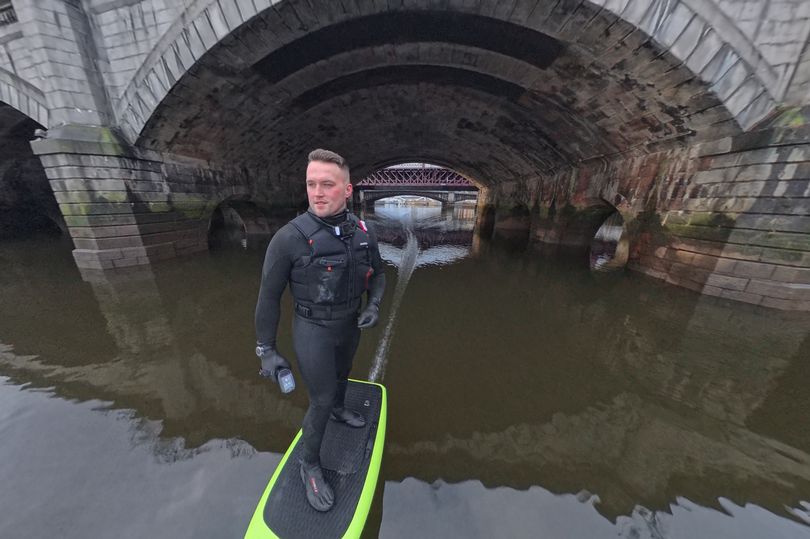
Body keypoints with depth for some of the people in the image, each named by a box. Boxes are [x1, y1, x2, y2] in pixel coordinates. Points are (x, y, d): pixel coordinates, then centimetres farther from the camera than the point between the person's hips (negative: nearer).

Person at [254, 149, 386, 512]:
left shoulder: (363, 233, -9)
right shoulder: (290, 238, -23)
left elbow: (377, 275, 4)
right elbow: (269, 296, -13)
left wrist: (373, 306, -13)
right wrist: (266, 350, -9)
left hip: (350, 325, 5)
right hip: (313, 332, -5)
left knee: (342, 373, 29)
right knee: (320, 401, 6)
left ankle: (339, 409, 62)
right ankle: (310, 466, 36)